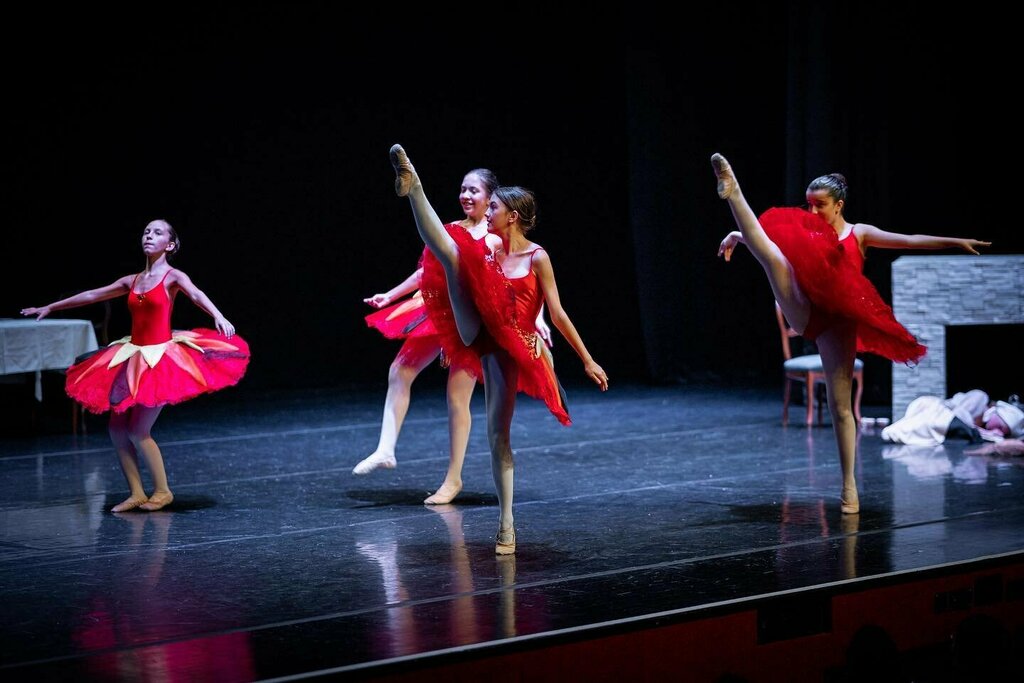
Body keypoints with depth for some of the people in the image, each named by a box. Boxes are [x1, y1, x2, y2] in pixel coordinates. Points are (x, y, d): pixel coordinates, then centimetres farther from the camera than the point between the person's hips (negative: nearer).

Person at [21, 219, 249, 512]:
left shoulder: (172, 277, -4)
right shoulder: (132, 281, 12)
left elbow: (196, 294, -24)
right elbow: (92, 295, 22)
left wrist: (218, 317, -45)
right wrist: (50, 307, 30)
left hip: (161, 357, -6)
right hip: (132, 358, 6)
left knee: (138, 431, -10)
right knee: (117, 428, 2)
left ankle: (162, 491, 5)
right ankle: (137, 493, 10)